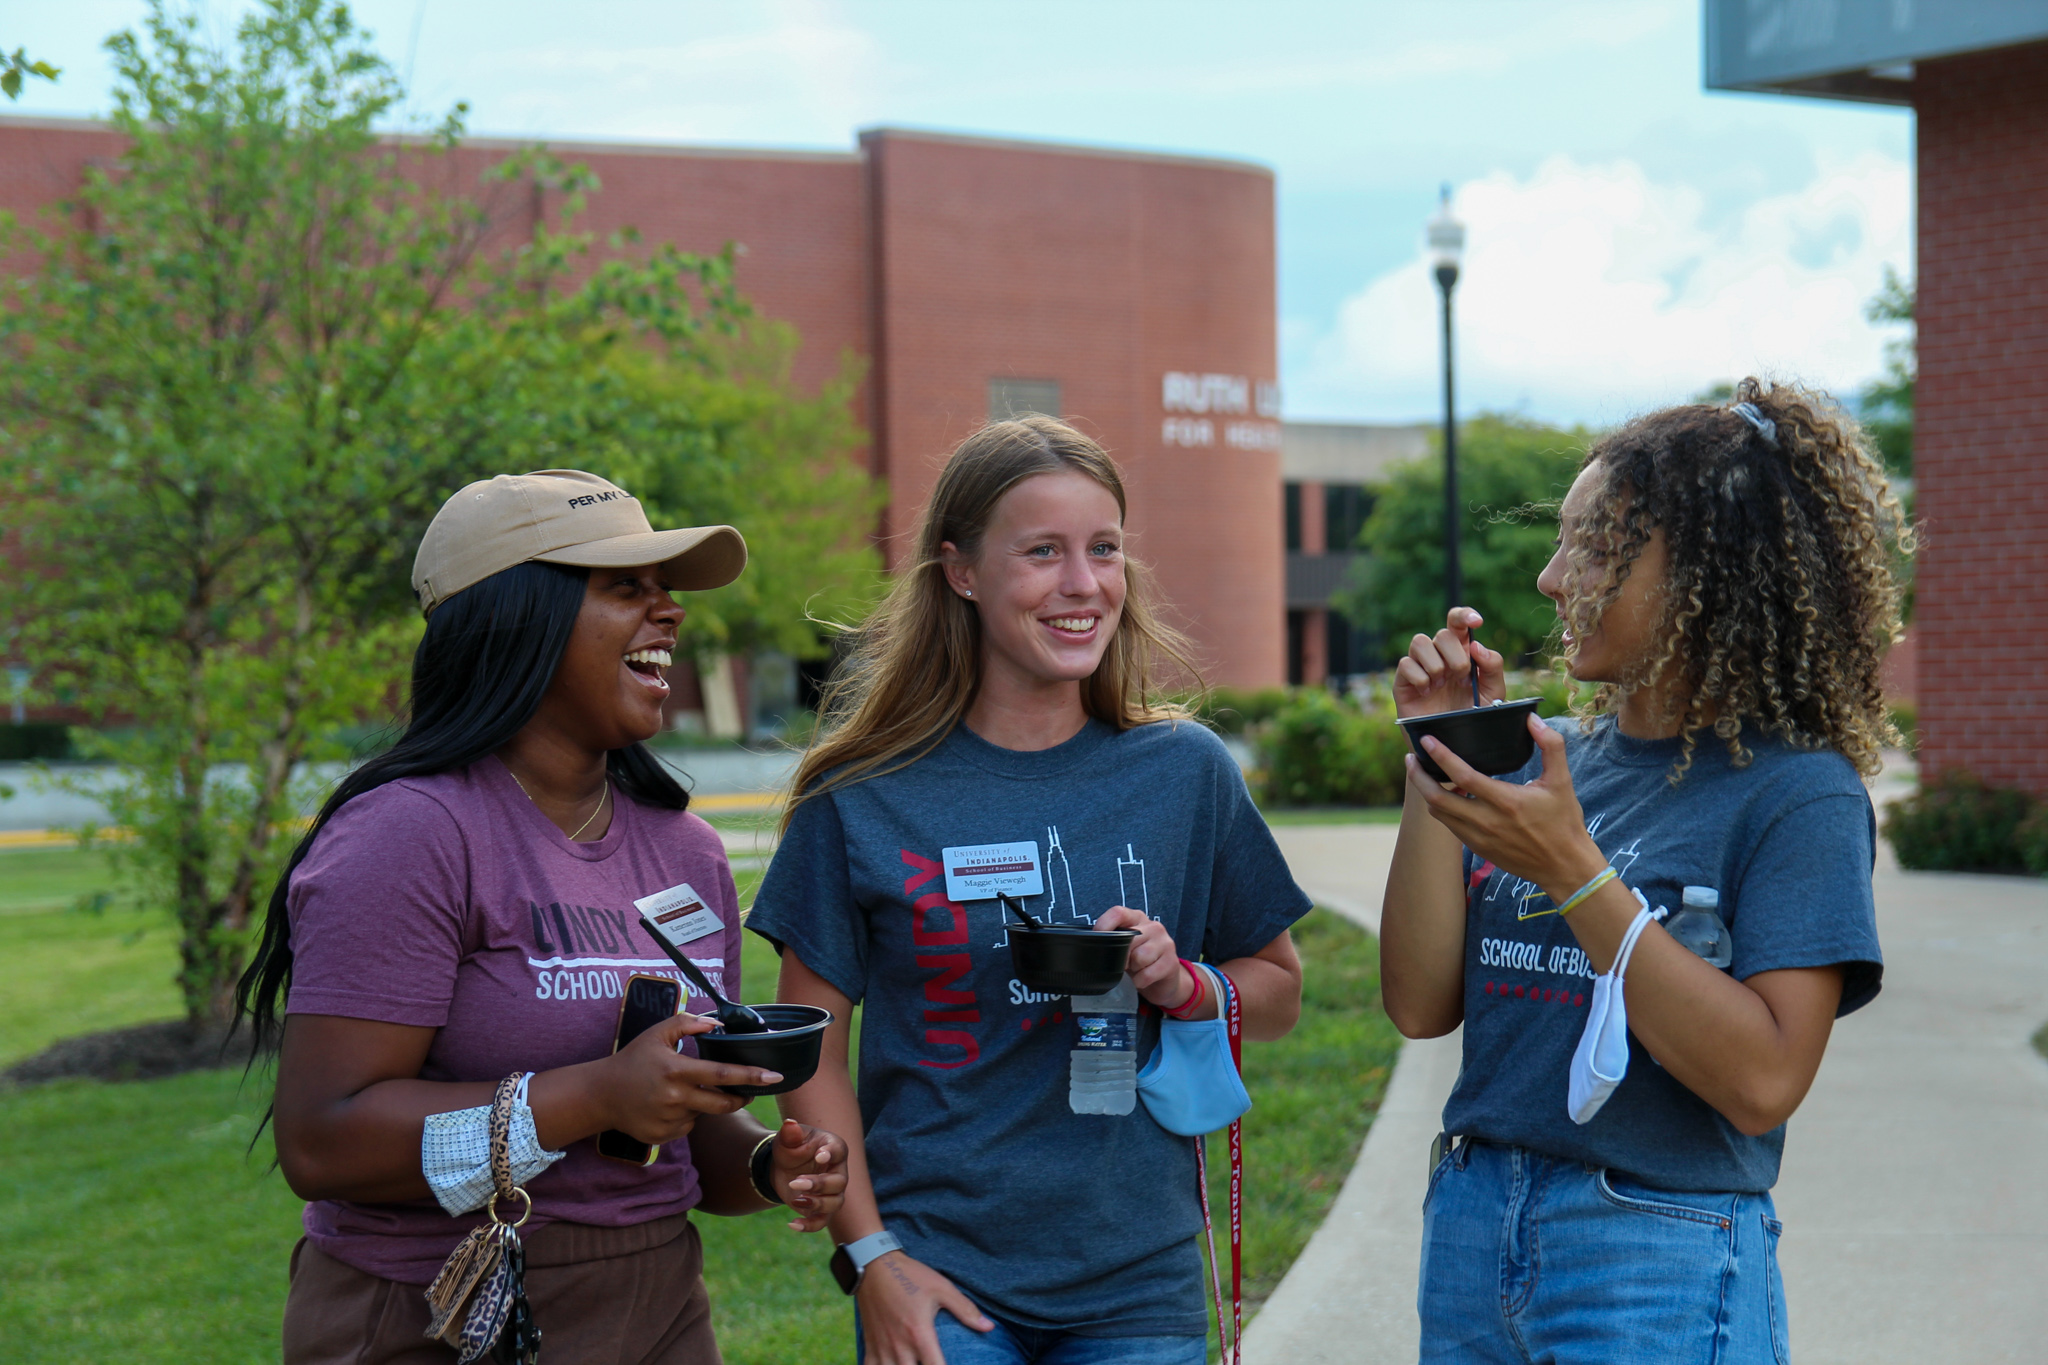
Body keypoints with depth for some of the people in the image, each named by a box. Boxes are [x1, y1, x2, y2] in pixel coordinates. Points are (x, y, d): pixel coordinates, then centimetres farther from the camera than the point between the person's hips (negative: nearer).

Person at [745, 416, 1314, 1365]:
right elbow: (810, 1045, 1)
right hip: (940, 1276, -2)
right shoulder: (863, 797, -5)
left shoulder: (1185, 770, 1)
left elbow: (1279, 991, 11)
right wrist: (868, 1255, -6)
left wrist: (1184, 987, -10)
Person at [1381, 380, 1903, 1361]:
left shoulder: (1796, 792, -9)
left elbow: (1763, 1080, -19)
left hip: (1662, 1264, -5)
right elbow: (1421, 1006, 1)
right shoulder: (1549, 759, 5)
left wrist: (1573, 874, -22)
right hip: (1471, 1229, 5)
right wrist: (1434, 763, -6)